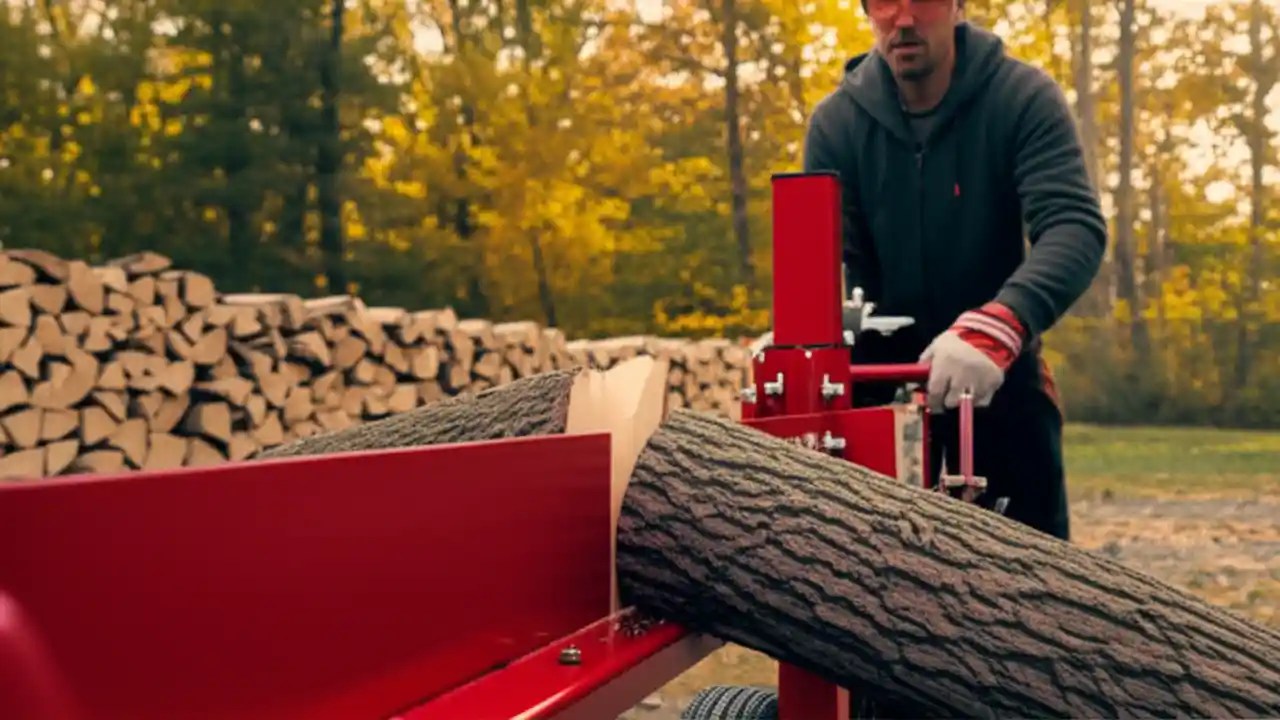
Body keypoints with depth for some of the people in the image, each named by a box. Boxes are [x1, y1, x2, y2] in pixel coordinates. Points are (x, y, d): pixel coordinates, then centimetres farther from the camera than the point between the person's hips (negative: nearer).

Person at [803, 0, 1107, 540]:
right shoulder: (836, 122, -11)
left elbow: (1076, 227, -30)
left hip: (998, 367, -1)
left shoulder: (1024, 98, -17)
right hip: (878, 368, 2)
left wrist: (998, 326, -48)